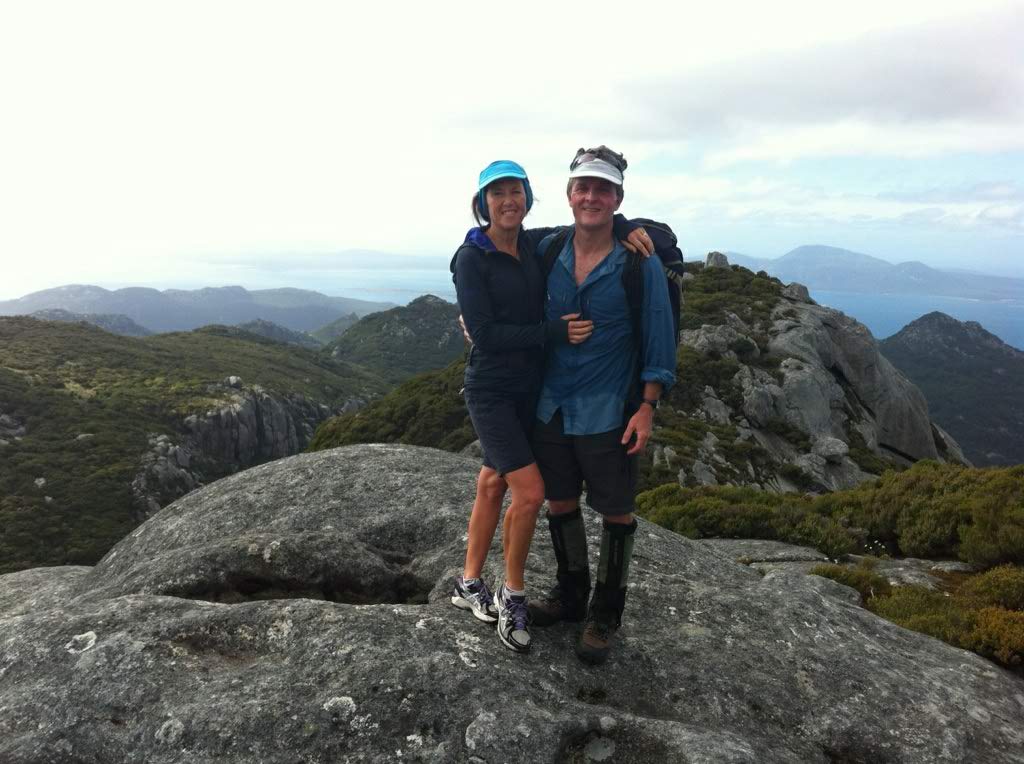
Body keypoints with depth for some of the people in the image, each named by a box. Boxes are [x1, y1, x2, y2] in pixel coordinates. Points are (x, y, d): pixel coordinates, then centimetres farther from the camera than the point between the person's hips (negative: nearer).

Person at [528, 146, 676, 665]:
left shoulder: (640, 262, -11)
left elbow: (658, 340, -8)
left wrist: (646, 409, -12)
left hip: (609, 414, -4)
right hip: (551, 408, 4)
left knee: (615, 514, 8)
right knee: (559, 504, 16)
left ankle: (605, 613, 27)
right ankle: (570, 594, 37)